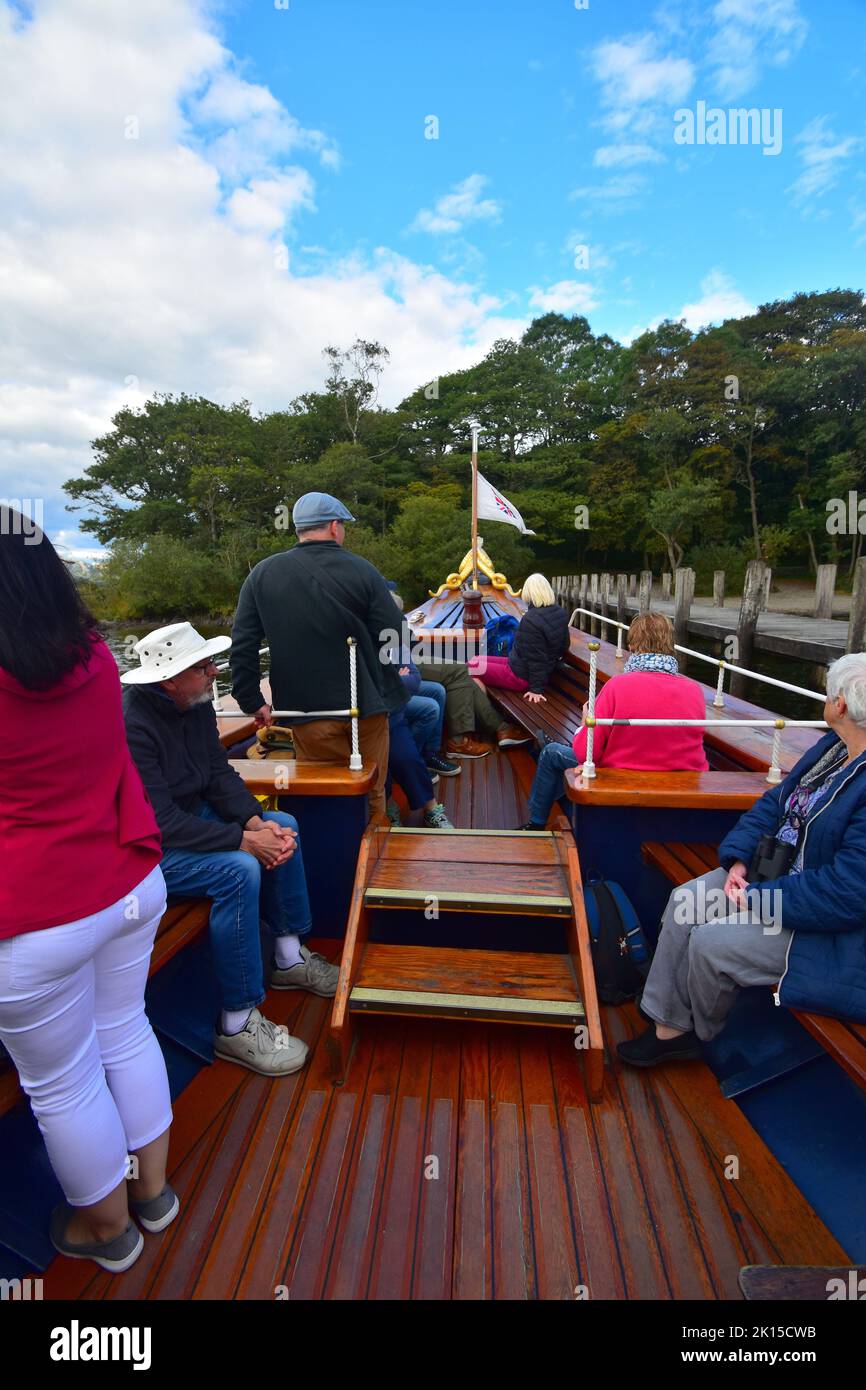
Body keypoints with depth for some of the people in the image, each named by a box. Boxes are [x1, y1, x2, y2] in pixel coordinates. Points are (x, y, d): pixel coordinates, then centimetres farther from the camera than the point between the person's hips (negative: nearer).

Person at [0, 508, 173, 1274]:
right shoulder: (96, 657, -3)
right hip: (133, 886, 6)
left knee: (62, 1084, 18)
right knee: (126, 1033, 25)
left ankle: (108, 1230, 42)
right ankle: (154, 1190, 46)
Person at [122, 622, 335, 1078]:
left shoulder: (196, 704, -3)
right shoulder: (131, 726, -29)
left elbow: (219, 774, 0)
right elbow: (162, 823, -31)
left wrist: (257, 821, -16)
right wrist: (244, 840, -29)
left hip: (189, 814, 9)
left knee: (282, 826, 4)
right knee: (239, 870, -29)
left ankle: (289, 958, 16)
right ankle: (236, 1025, -13)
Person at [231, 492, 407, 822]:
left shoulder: (262, 574, 1)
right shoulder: (363, 572, -6)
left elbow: (242, 644, 0)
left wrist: (252, 702, 8)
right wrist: (387, 691, 11)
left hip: (307, 711, 1)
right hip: (366, 707, 0)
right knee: (372, 798, 15)